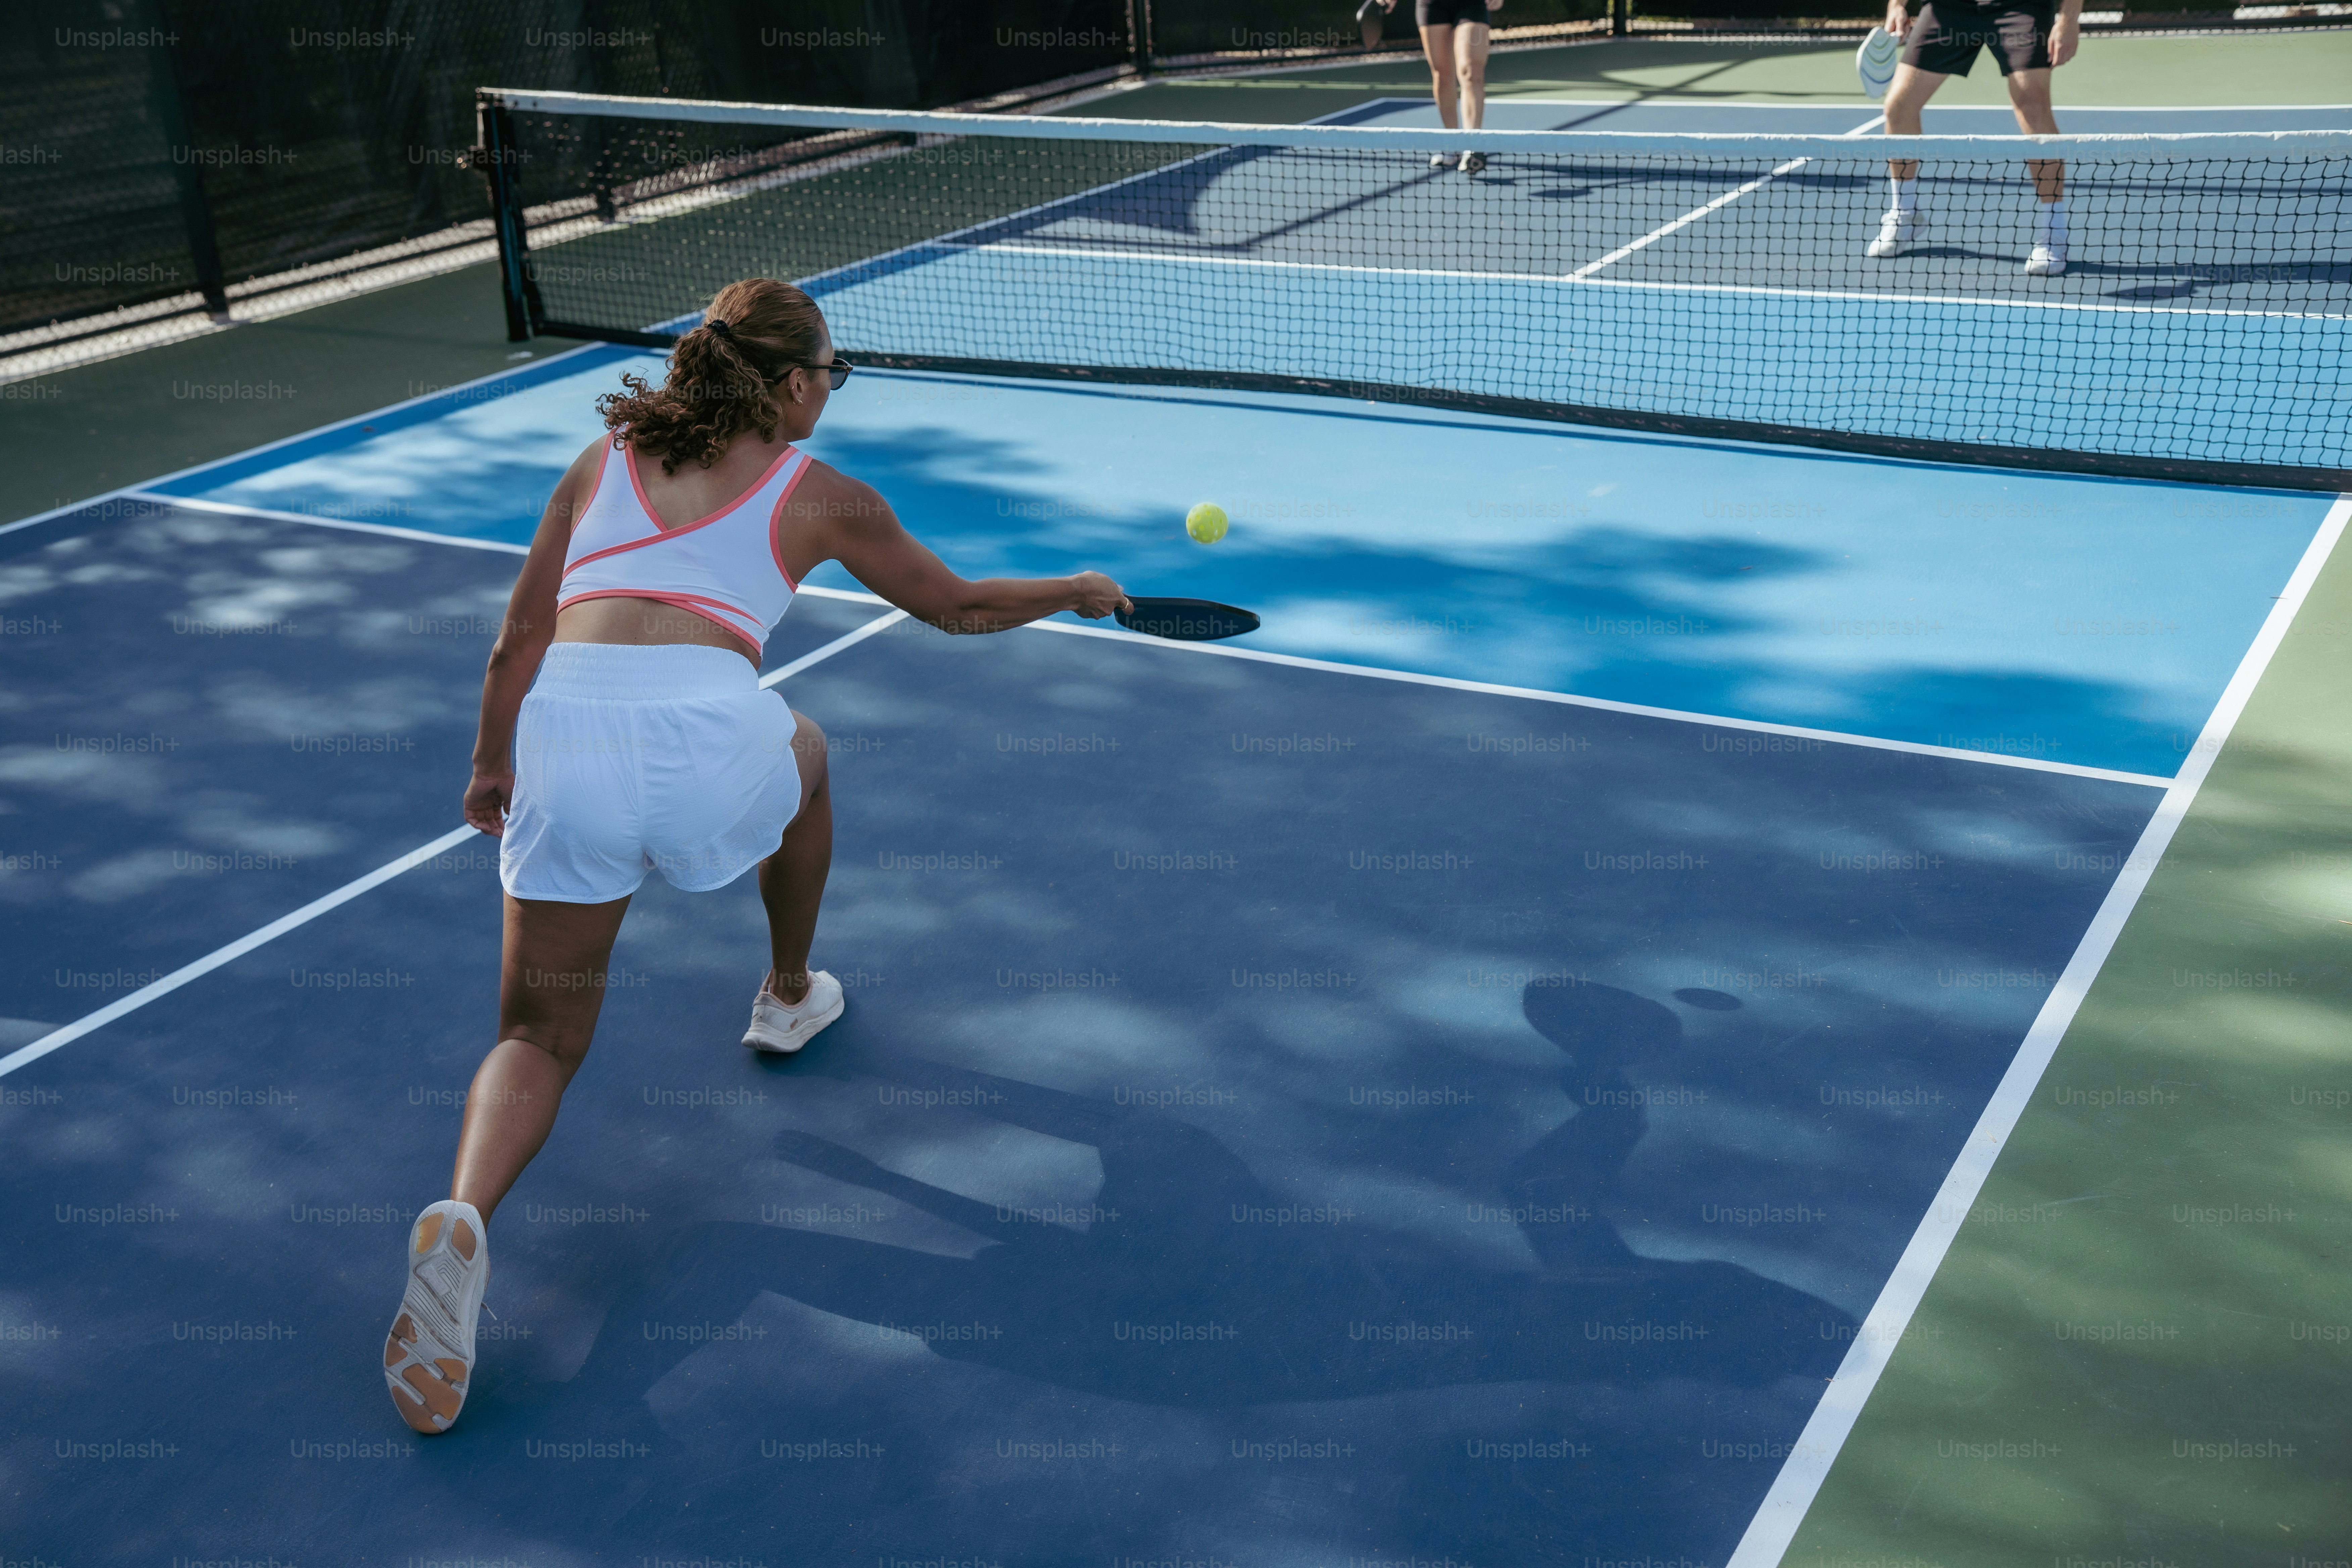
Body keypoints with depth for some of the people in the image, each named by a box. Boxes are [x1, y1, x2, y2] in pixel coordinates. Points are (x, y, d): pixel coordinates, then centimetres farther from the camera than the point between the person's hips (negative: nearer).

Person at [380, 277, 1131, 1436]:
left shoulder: (603, 461, 24)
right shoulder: (818, 495, 17)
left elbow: (520, 639, 22)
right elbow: (958, 607, 29)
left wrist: (492, 763, 34)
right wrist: (1076, 591, 46)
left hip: (562, 731, 2)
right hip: (706, 740, -2)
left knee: (538, 1037, 10)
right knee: (803, 756, 36)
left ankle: (461, 1222, -19)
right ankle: (787, 997, 53)